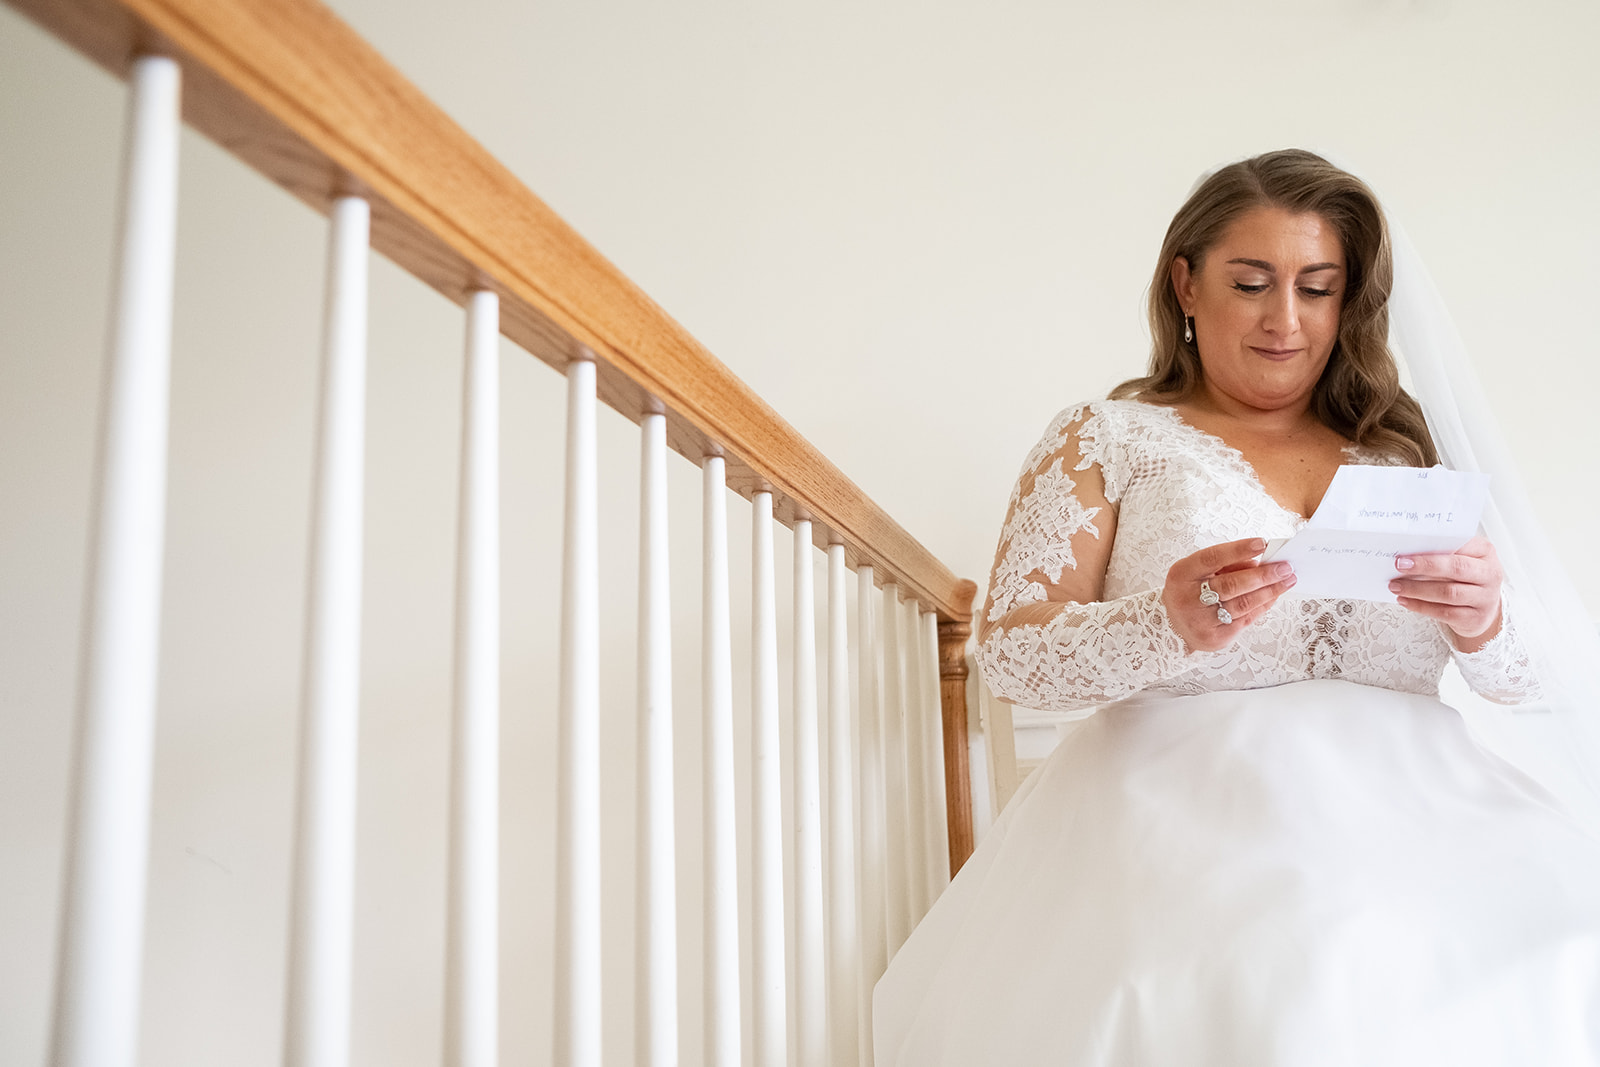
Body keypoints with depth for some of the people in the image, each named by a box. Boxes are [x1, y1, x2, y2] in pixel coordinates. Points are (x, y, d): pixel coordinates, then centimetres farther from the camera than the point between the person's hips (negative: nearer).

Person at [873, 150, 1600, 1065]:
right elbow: (1010, 654, -2)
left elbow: (1526, 674, 14)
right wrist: (1168, 625, -21)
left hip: (1409, 806, 5)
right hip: (1189, 806, -4)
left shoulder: (1399, 452, 20)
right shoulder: (1110, 438, 9)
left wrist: (1482, 616, -10)